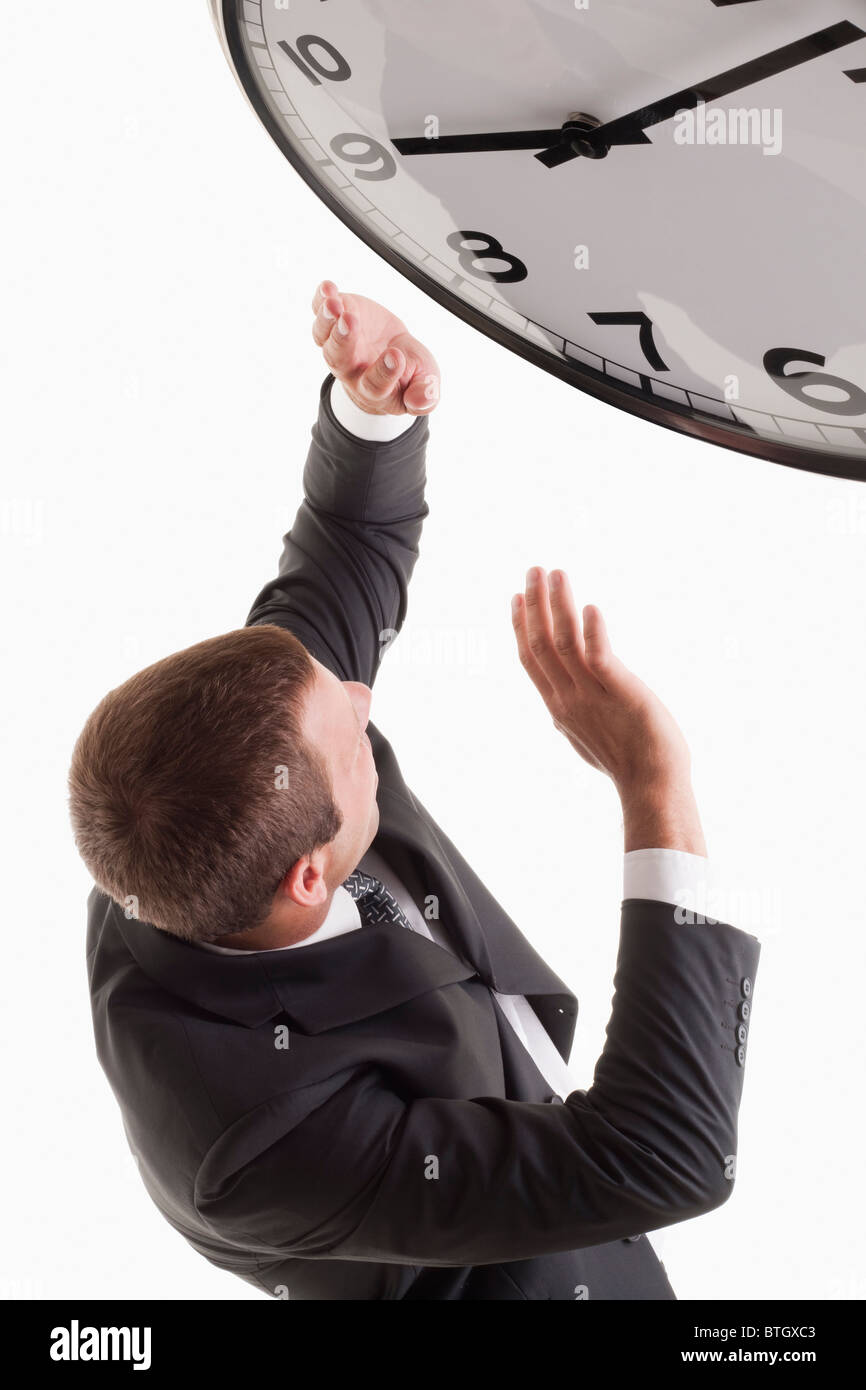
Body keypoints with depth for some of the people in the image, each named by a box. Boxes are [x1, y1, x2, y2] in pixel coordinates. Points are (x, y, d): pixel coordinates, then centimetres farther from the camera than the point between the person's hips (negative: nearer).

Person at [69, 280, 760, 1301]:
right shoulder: (264, 1138, -44)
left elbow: (348, 554, -11)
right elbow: (663, 1161, -44)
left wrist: (372, 403, -32)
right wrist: (657, 789, -47)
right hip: (514, 1279, -6)